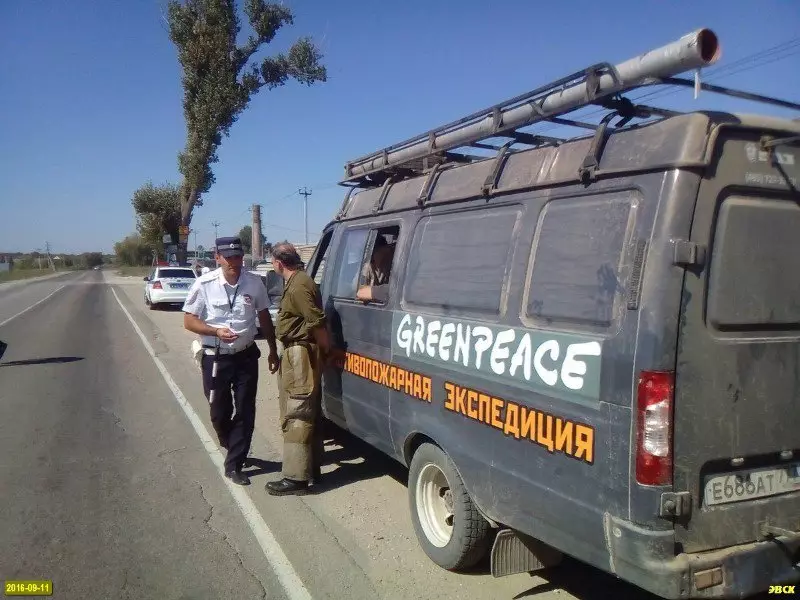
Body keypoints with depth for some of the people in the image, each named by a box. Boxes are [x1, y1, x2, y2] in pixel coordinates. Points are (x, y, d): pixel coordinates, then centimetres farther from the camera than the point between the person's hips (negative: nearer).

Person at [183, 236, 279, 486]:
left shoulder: (254, 283, -4)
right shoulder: (204, 284, -12)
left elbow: (264, 317, 8)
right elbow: (189, 321, -6)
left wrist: (273, 350, 10)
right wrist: (216, 331, -23)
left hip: (246, 356, 2)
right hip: (215, 358, -1)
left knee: (245, 412, 2)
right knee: (220, 412, 12)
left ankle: (234, 465, 14)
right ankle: (234, 450, 40)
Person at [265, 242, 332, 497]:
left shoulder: (298, 285, -19)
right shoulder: (296, 282, 15)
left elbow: (318, 323, -22)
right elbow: (315, 321, 20)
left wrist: (326, 351, -11)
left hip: (300, 356, -11)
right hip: (297, 354, 11)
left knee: (295, 417, -7)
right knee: (306, 413, 16)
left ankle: (296, 478, -2)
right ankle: (310, 467, 27)